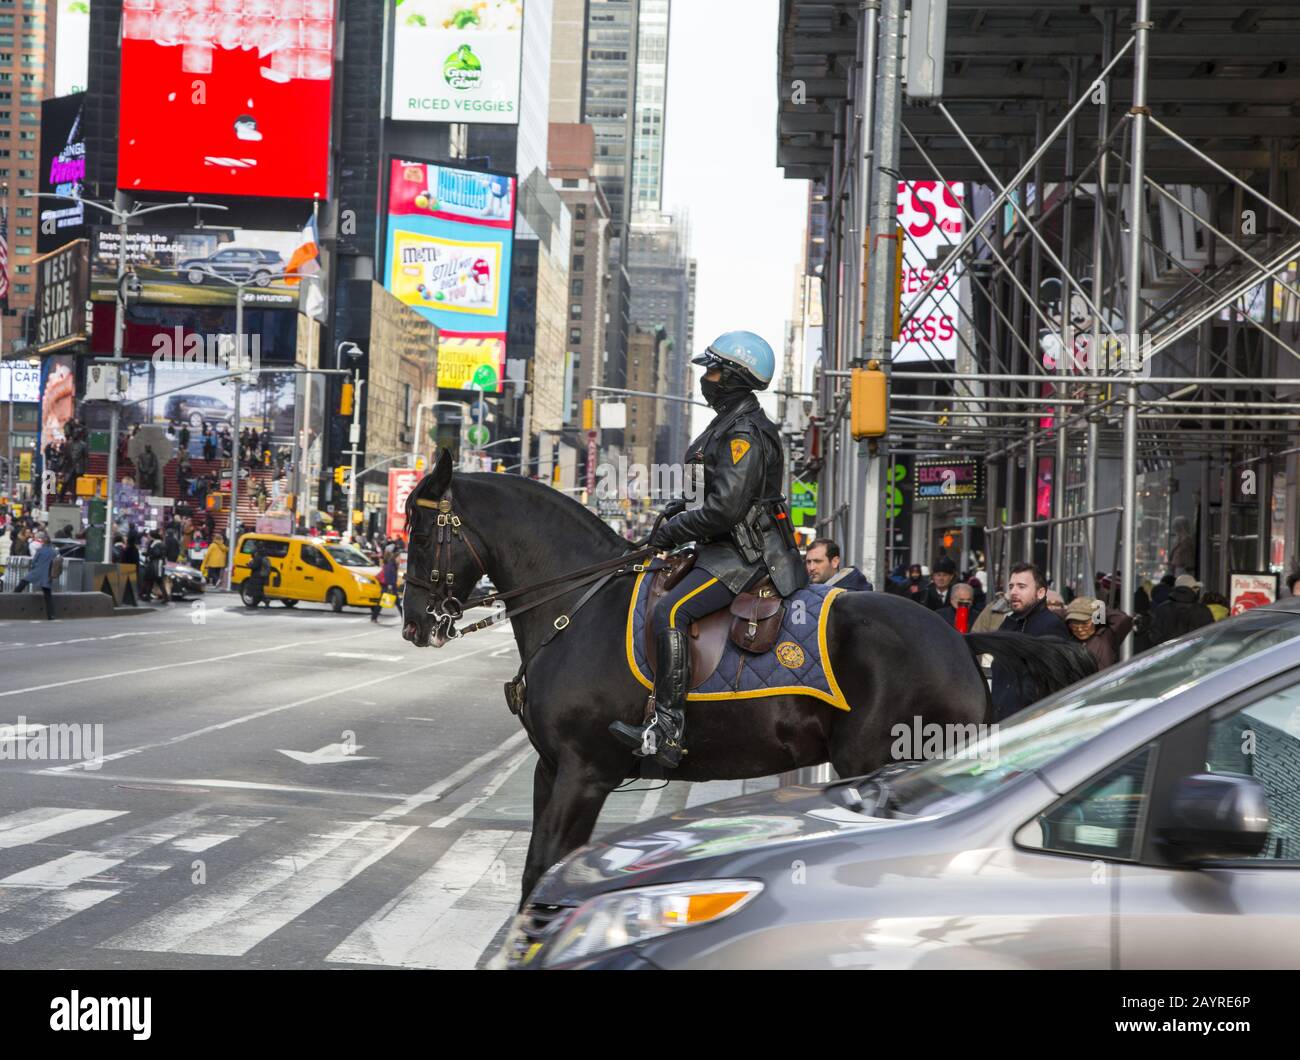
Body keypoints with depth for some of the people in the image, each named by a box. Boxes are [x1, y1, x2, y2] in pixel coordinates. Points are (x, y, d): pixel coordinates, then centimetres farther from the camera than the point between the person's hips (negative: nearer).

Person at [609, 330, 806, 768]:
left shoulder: (745, 433, -17)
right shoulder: (729, 424, 17)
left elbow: (725, 509, -23)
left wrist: (673, 531, -13)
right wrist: (684, 508, 12)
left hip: (746, 554, -12)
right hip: (733, 547, 12)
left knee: (670, 613, -27)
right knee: (655, 589, 17)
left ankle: (667, 730, -31)